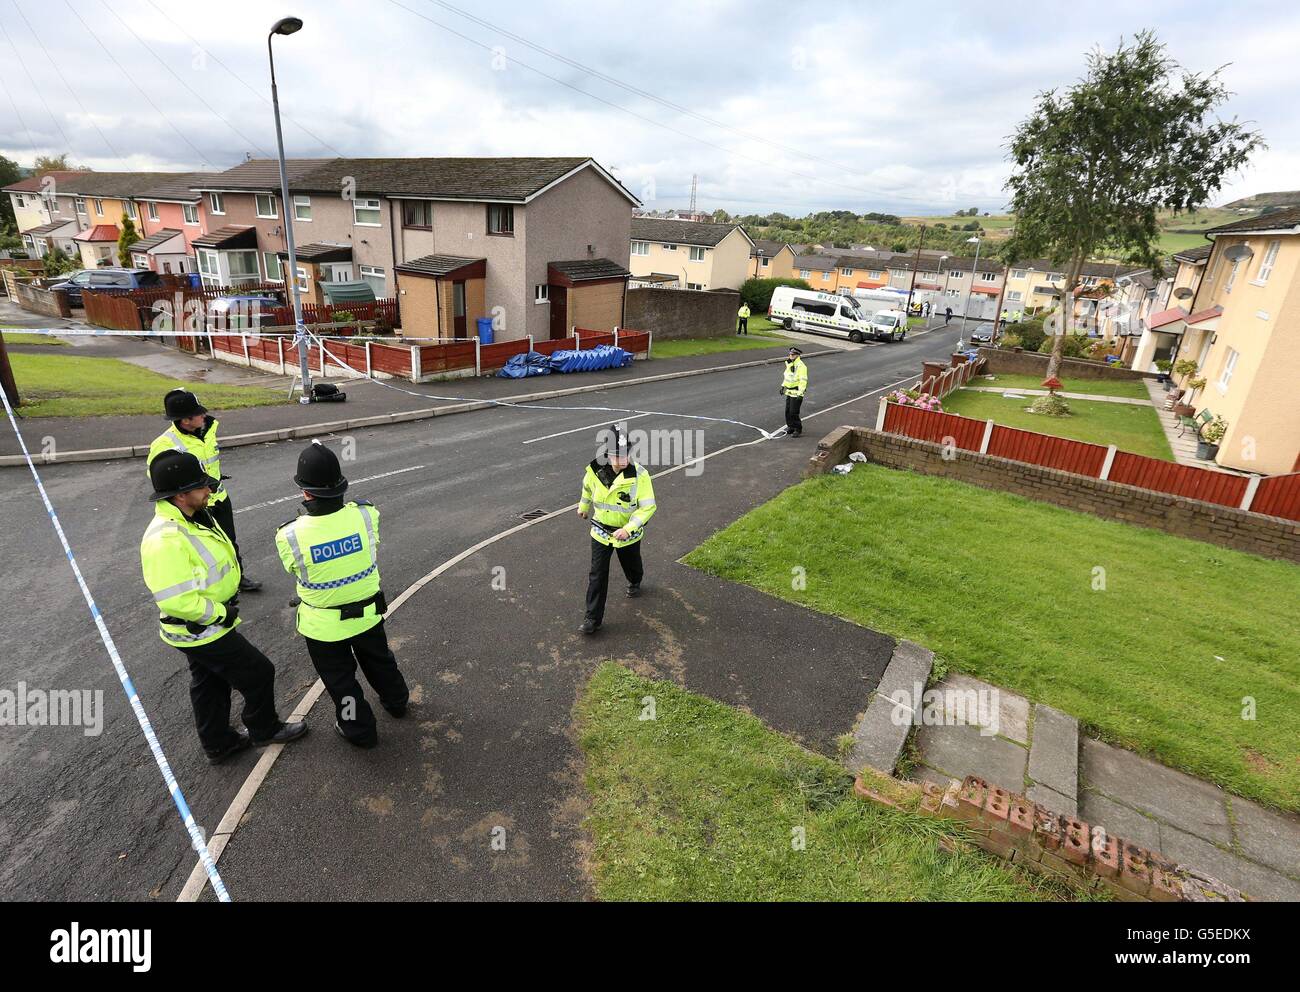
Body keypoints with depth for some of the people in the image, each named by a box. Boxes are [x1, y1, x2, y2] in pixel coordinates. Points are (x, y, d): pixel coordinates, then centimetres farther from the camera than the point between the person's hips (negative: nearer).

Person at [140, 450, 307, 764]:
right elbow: (176, 601, -34)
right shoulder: (165, 539, -32)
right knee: (258, 673, 6)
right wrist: (221, 612, -20)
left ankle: (218, 744, 42)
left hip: (205, 624, 9)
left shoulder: (195, 517, -1)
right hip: (202, 630, -9)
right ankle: (265, 730, 29)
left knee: (210, 685, 24)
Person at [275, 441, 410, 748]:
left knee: (340, 677, 22)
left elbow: (294, 570, -7)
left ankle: (360, 730, 41)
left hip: (324, 625, -2)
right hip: (368, 612, 3)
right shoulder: (365, 514, -24)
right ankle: (396, 701, 54)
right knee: (378, 659, 29)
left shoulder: (290, 536, -28)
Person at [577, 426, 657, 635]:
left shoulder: (639, 475, -26)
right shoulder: (595, 470, -17)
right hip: (601, 531, 1)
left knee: (631, 565, 25)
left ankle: (635, 583, 60)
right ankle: (593, 618, 10)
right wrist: (583, 506, 25)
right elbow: (587, 488, 8)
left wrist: (628, 529, -33)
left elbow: (648, 507, -22)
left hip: (629, 533, -1)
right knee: (597, 575, 0)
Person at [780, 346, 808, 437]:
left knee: (793, 413, -7)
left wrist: (800, 394, -25)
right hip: (789, 392, 8)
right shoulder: (789, 364, 9)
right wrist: (783, 386, 21)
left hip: (797, 393, -8)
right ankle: (790, 427, 25)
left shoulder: (801, 366, -18)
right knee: (787, 411, 11)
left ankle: (798, 429, 8)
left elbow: (803, 381, -22)